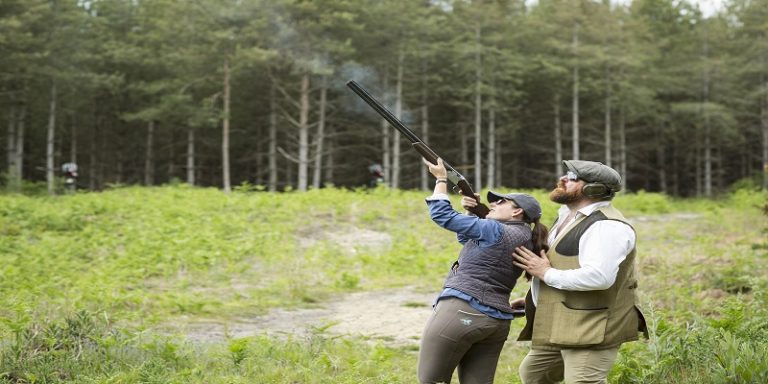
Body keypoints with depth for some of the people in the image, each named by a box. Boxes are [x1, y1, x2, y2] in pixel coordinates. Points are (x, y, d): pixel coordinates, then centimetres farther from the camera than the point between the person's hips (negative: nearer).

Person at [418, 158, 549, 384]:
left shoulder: (496, 231, -9)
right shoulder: (524, 241, 17)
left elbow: (442, 215, -5)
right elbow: (468, 241, 29)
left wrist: (441, 178, 6)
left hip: (461, 312, -9)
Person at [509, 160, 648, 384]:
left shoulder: (607, 225, -20)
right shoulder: (569, 216, 14)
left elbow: (598, 276, -33)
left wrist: (547, 273, -21)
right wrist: (533, 299, 19)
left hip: (592, 329, -11)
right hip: (560, 327, 11)